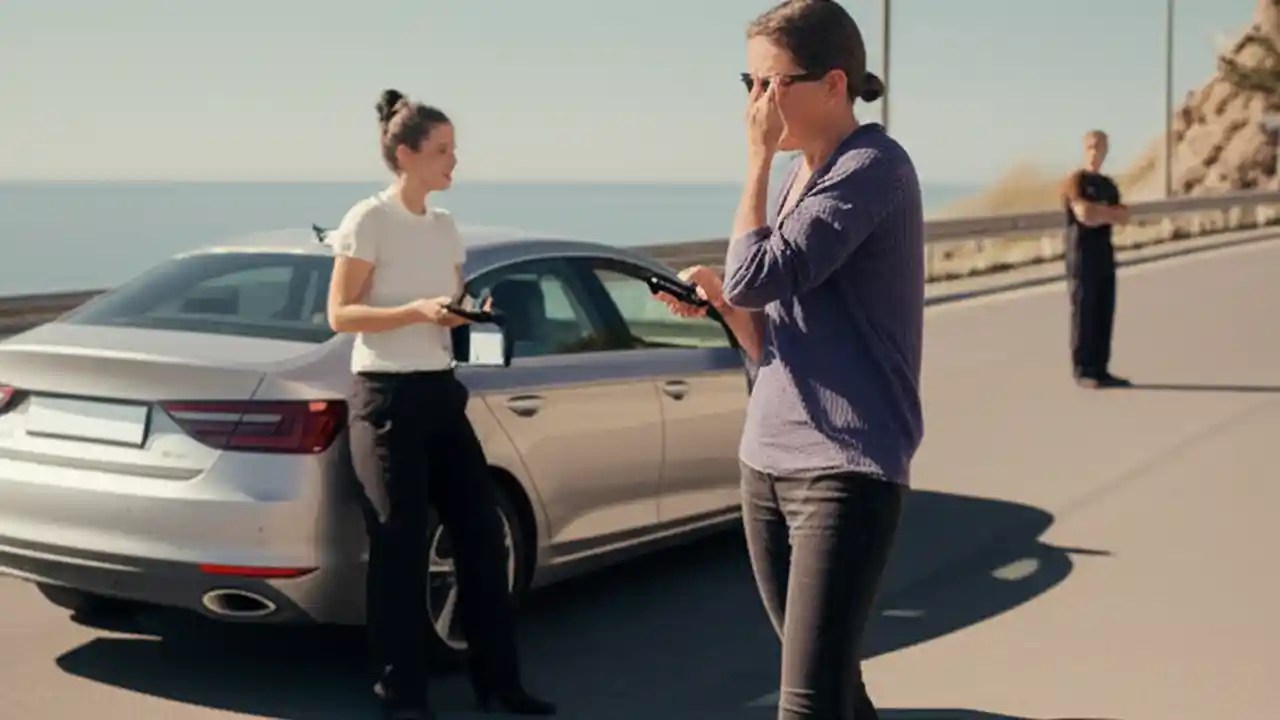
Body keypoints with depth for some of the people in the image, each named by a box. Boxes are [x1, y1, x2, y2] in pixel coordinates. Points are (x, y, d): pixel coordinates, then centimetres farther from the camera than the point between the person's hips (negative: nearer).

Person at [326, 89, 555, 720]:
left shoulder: (445, 226, 12)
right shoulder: (368, 220, -8)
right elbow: (339, 314, -11)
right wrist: (418, 311, -23)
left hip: (441, 391, 7)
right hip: (385, 395, -7)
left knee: (481, 531, 7)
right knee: (400, 547, -2)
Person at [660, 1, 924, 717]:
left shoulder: (874, 167, -11)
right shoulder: (798, 180, 15)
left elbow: (756, 278, -20)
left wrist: (758, 157, -9)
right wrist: (715, 294, -1)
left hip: (847, 470, -9)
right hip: (767, 462, 9)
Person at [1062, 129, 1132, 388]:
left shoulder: (1109, 185, 17)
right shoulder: (1074, 181, -6)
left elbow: (1124, 216, 3)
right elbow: (1084, 214, -21)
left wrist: (1099, 212, -13)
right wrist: (1109, 212, -6)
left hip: (1105, 256, 7)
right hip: (1081, 256, -7)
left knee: (1105, 313, 5)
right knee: (1083, 313, -5)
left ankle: (1100, 370, 10)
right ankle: (1083, 371, -1)